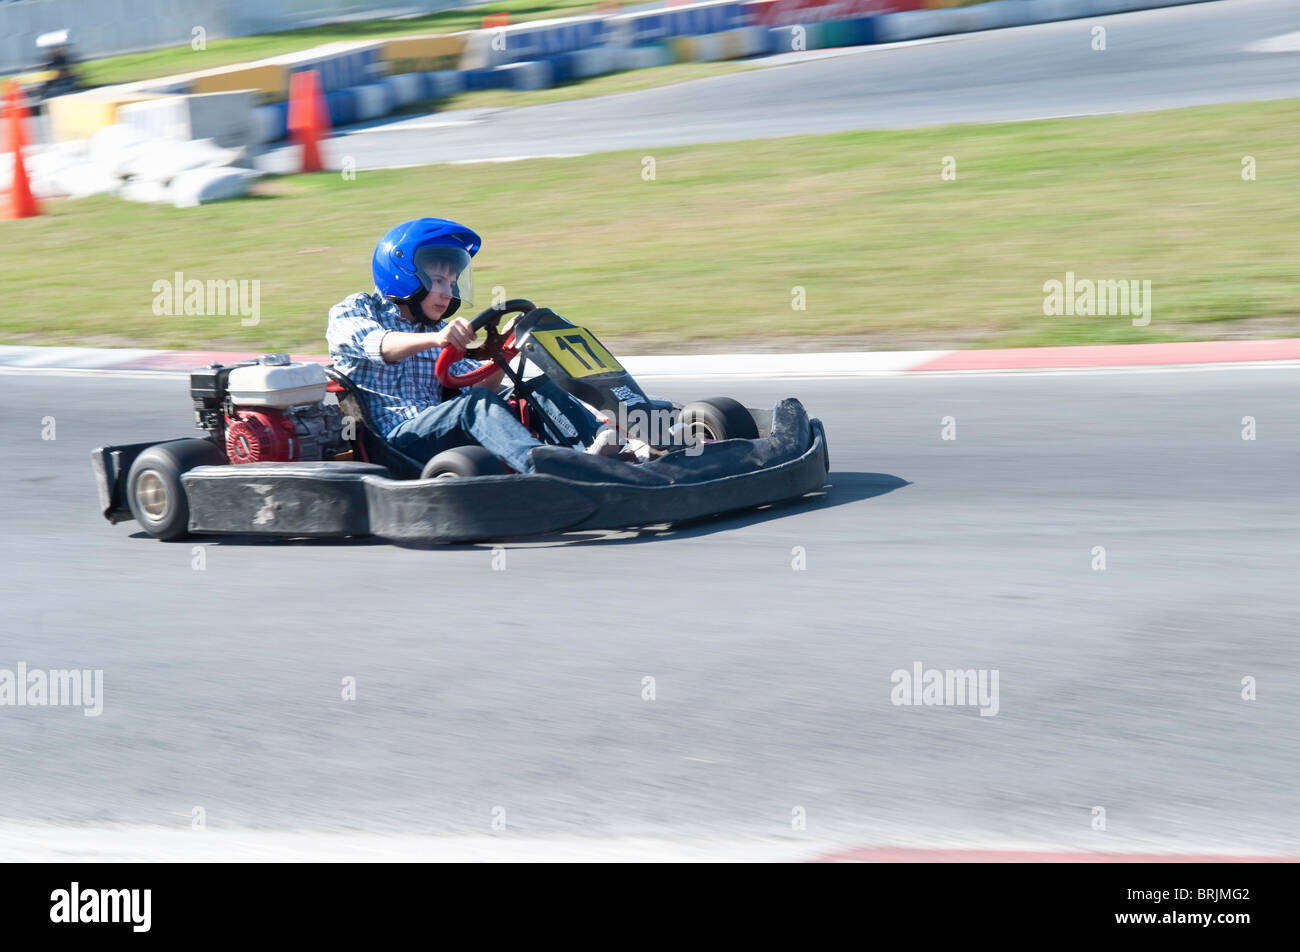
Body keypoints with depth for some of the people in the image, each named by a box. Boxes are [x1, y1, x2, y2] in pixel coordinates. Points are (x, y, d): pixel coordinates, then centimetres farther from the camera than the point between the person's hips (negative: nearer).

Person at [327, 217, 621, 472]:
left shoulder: (437, 331, 29)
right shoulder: (353, 311, 9)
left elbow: (479, 385, 14)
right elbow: (377, 344, -17)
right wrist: (435, 339, -36)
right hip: (393, 439, -6)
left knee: (542, 389, -15)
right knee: (475, 403, -34)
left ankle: (604, 439, -42)